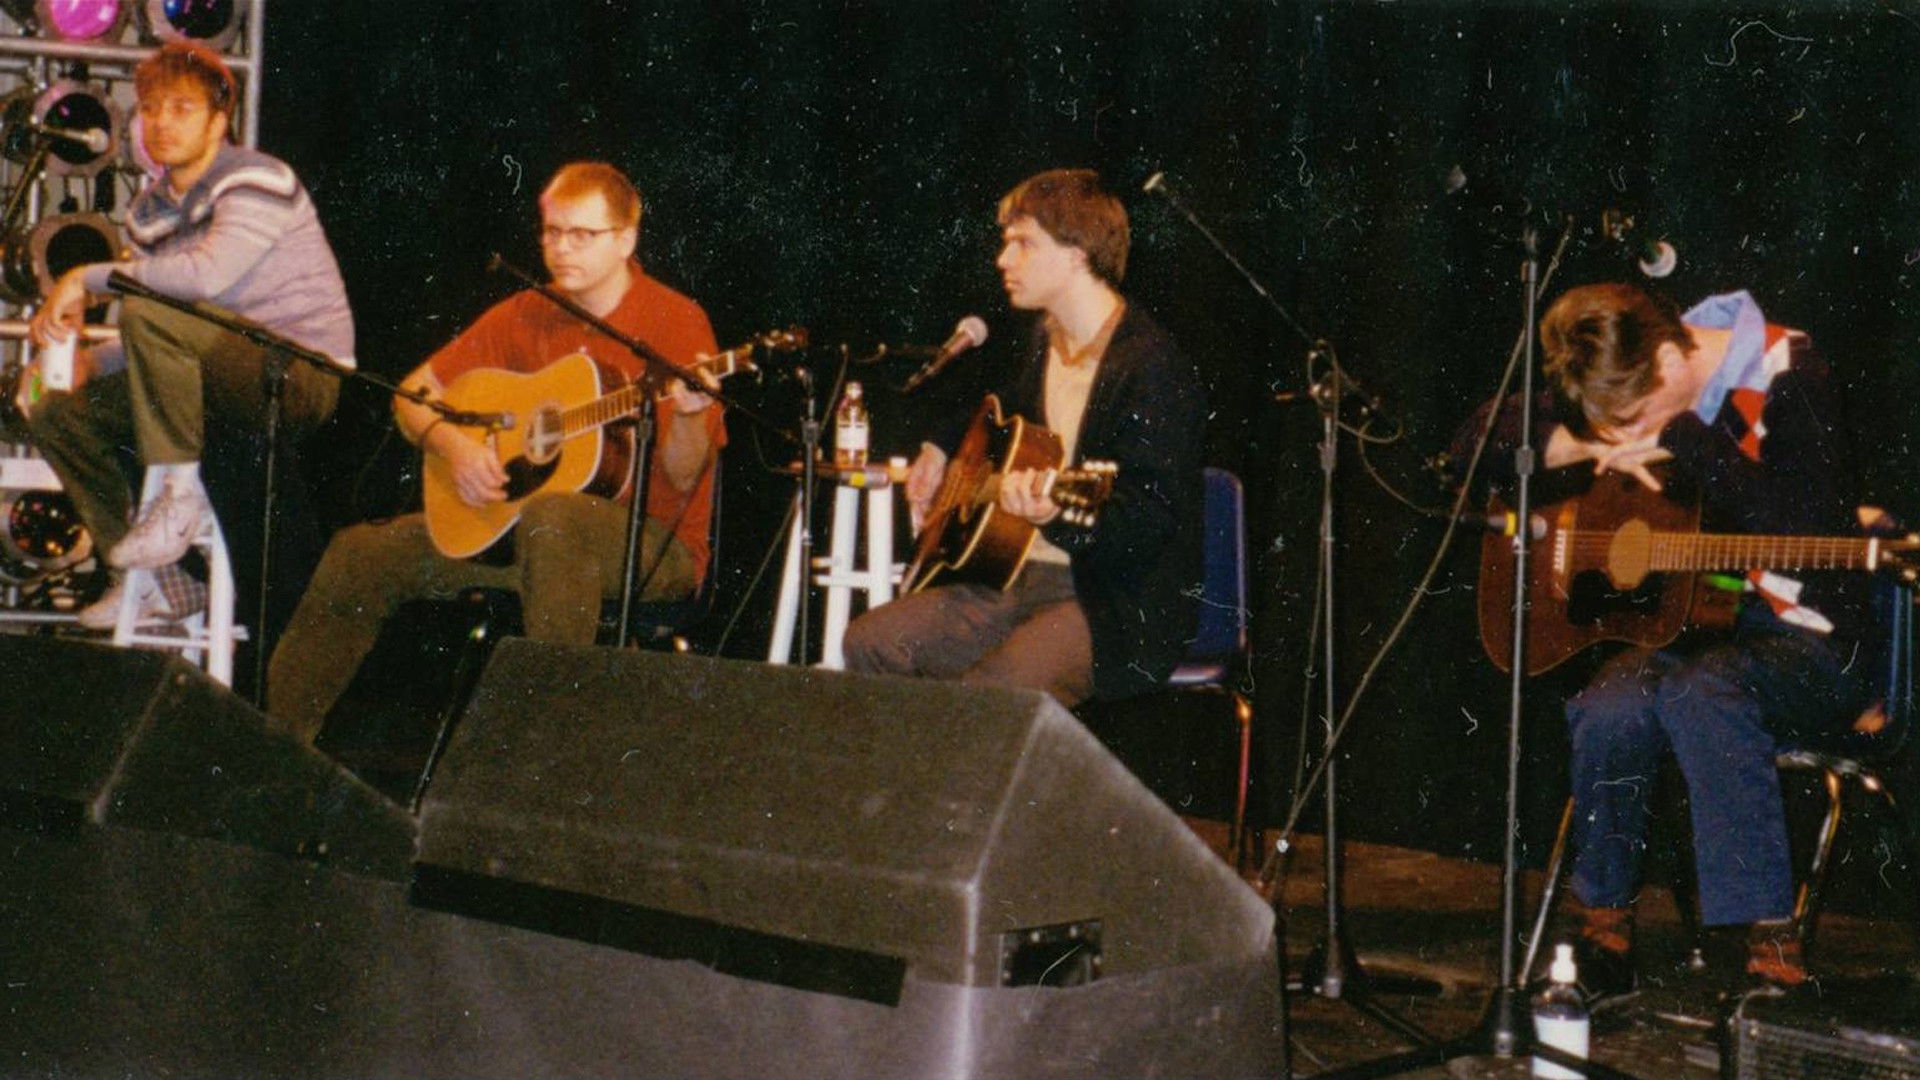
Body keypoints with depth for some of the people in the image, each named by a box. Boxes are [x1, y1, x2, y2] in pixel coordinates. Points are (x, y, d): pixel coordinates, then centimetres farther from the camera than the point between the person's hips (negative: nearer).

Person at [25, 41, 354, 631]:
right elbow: (160, 346, 18)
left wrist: (87, 279, -20)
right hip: (230, 382, 9)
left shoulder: (256, 180, -12)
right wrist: (90, 362, -3)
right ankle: (155, 577, 2)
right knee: (57, 412, 2)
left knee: (147, 311, -30)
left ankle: (180, 488, -18)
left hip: (305, 376, -9)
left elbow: (208, 274, -31)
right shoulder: (149, 211, 13)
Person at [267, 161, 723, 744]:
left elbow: (681, 479, -16)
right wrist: (452, 444, -10)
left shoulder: (676, 322, -11)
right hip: (515, 518, 6)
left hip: (654, 540, -6)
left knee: (553, 518, -40)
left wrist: (688, 416, -37)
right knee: (361, 555, -1)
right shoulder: (525, 316, 5)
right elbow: (413, 393, 10)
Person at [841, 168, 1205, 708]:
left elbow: (1147, 522, -23)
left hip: (1116, 604, -9)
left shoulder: (1149, 365, -16)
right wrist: (942, 446, 26)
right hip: (1026, 576, 9)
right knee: (869, 642, -1)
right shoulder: (1046, 339, 11)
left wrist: (1057, 515, -39)